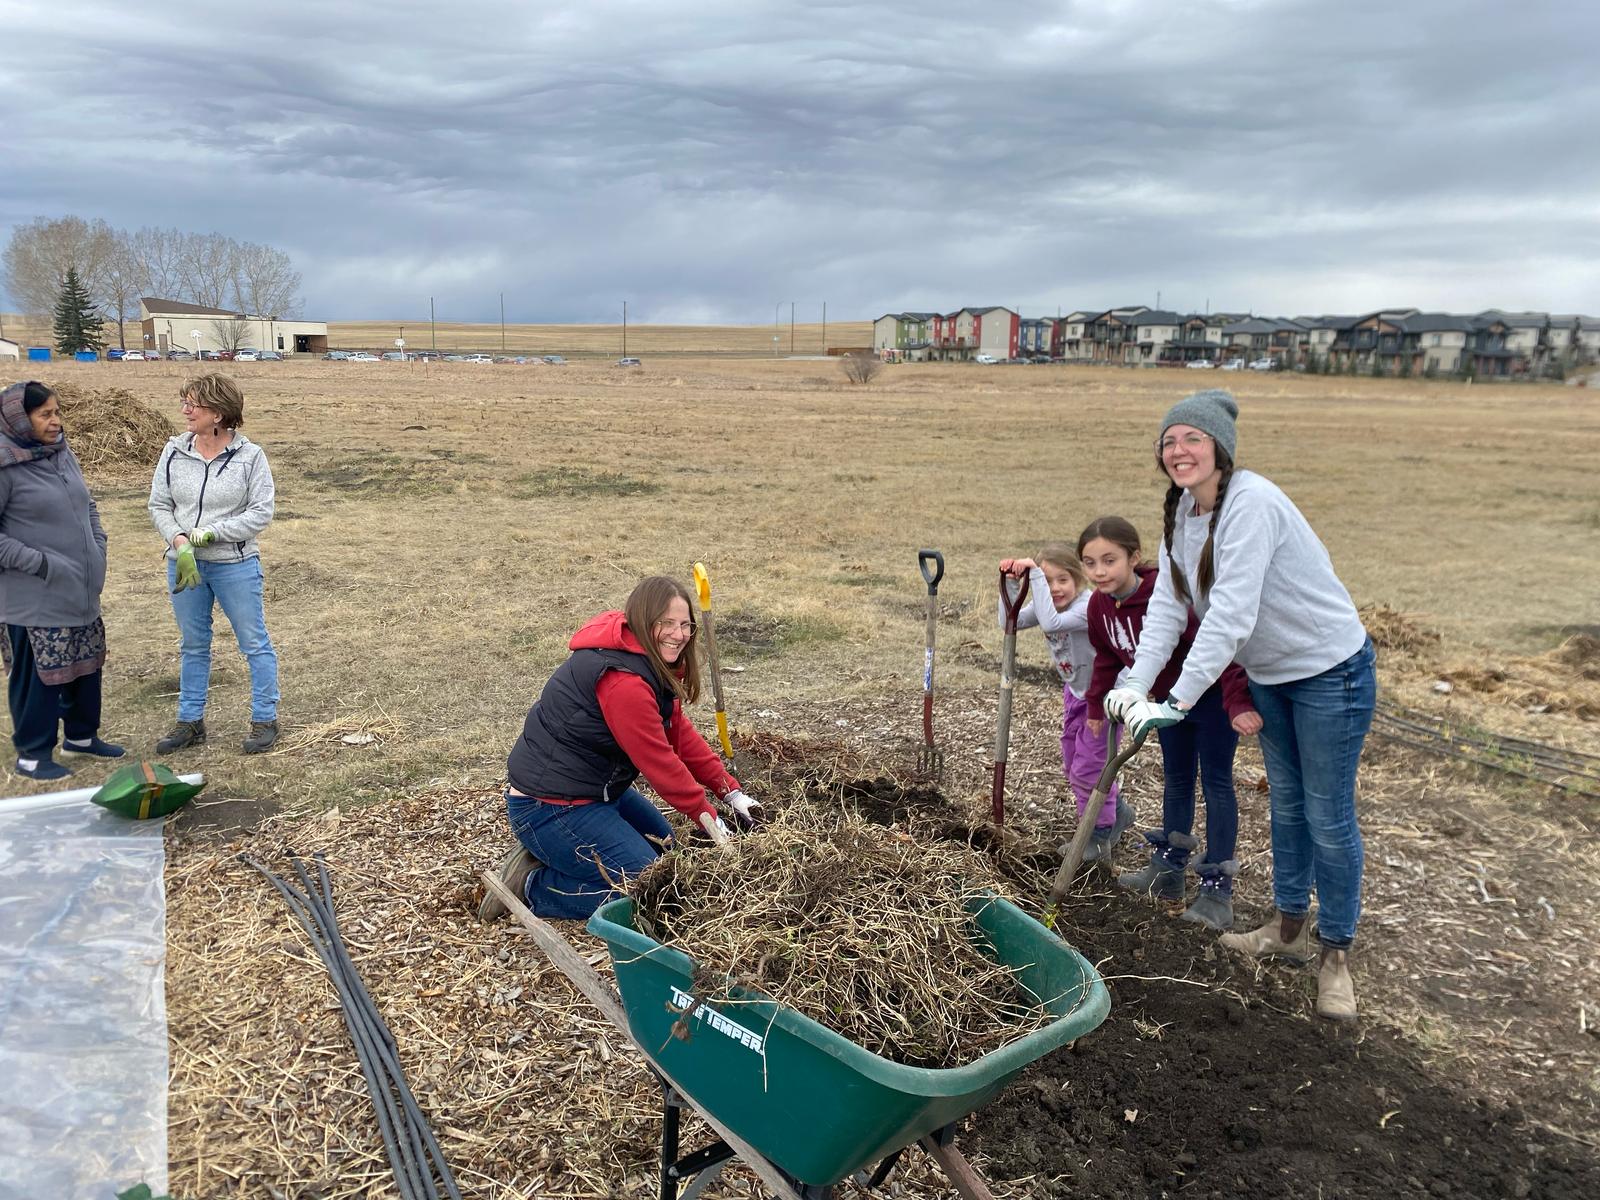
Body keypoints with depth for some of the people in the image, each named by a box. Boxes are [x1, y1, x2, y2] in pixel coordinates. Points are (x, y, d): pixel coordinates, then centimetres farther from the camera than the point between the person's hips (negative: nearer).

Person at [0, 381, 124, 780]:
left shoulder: (63, 454, 6)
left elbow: (87, 506, 20)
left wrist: (98, 549, 9)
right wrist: (37, 561, -17)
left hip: (82, 590, 7)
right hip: (35, 596, -7)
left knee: (87, 663, 17)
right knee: (39, 672, 2)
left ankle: (81, 735, 34)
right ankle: (32, 754, 17)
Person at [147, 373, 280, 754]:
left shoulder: (250, 456, -11)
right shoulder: (175, 451, -1)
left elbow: (261, 512, -11)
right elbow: (159, 505, 3)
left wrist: (209, 533, -17)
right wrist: (180, 542, -14)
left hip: (235, 566, -4)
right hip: (184, 565, 4)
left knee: (254, 643, 4)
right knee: (192, 646, 15)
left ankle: (265, 720, 16)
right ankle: (190, 722, 28)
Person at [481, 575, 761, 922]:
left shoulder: (656, 666, 5)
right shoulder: (622, 679, -28)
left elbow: (680, 732, 8)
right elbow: (658, 760, -23)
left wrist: (731, 792, 4)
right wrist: (709, 818, -12)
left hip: (596, 787, 11)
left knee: (663, 844, 24)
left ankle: (545, 855, 18)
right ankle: (530, 886, 0)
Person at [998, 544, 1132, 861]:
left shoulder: (1089, 606, -31)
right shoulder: (1046, 602, -6)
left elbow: (1051, 623, -47)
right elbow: (1011, 621, -13)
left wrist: (1034, 575, -45)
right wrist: (1011, 584, -24)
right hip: (1075, 692, 9)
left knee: (1087, 768, -3)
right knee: (1072, 766, 18)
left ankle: (1099, 835, 19)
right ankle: (1117, 812, 40)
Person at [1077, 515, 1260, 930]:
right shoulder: (1100, 605, -10)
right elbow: (1106, 658, 8)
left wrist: (1238, 704, -40)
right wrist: (1096, 705, 10)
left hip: (1212, 696, -7)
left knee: (1215, 782, -5)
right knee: (1176, 780, 16)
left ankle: (1217, 888, -2)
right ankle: (1168, 869, 27)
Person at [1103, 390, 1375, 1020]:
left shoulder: (1252, 504, -29)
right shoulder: (1184, 511, -1)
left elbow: (1231, 616, -34)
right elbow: (1167, 604, -7)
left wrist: (1176, 704, -35)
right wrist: (1136, 683, -18)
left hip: (1330, 669, -8)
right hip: (1268, 673, 8)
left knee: (1327, 817, 1)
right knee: (1285, 803, 20)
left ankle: (1336, 952, 19)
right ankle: (1290, 925, 36)